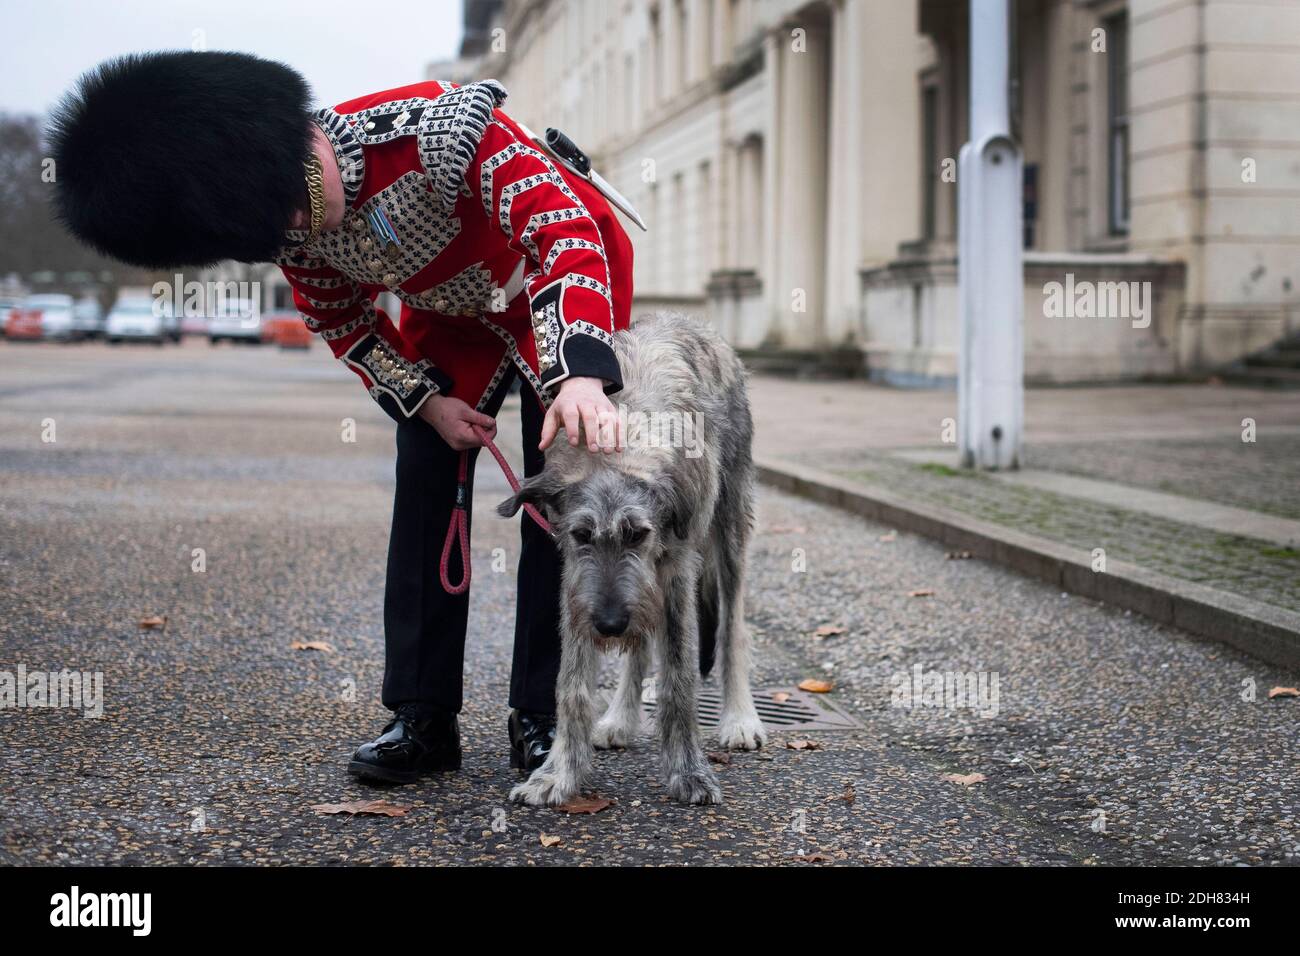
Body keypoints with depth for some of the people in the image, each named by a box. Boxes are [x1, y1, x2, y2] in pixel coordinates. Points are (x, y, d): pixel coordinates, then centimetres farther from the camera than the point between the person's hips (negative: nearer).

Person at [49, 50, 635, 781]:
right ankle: (423, 719, 4)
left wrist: (579, 374, -56)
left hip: (567, 289, -5)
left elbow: (564, 228, -43)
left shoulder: (439, 129, -39)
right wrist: (427, 401, -12)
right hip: (449, 314, 5)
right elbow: (343, 322, 0)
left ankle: (542, 719, 1)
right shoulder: (295, 228, -19)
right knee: (426, 497, -3)